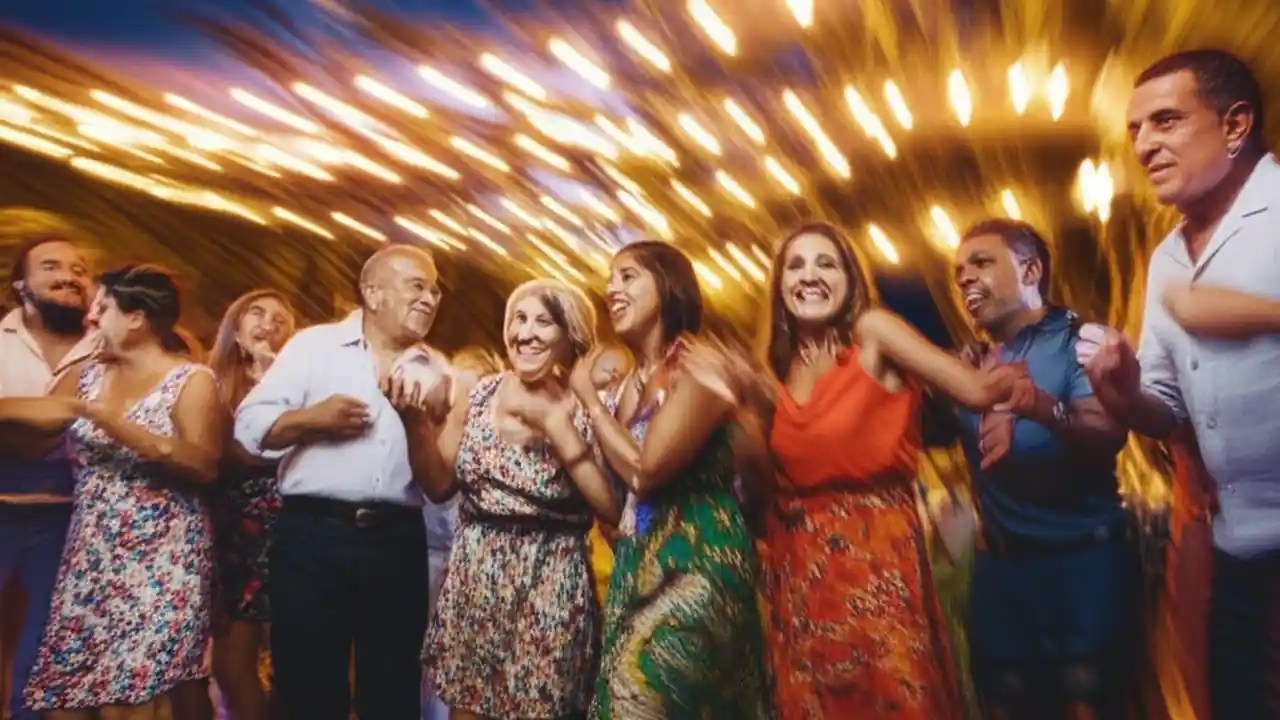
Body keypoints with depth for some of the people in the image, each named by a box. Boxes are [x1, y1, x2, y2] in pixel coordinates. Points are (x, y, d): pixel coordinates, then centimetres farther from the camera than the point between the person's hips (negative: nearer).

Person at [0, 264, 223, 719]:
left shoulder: (191, 380, -5)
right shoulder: (87, 376, 13)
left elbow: (203, 465, -18)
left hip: (159, 562, -6)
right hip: (88, 560, 6)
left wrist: (111, 420, -20)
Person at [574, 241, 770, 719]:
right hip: (642, 566, 8)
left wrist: (590, 399, -7)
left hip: (697, 563, -8)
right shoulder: (632, 380, 12)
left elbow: (644, 470, -19)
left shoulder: (698, 366, -12)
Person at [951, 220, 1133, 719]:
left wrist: (1043, 408, -43)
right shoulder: (970, 363, 13)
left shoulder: (1077, 340, -6)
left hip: (1083, 559, -5)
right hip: (999, 565, 5)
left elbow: (1109, 436, -23)